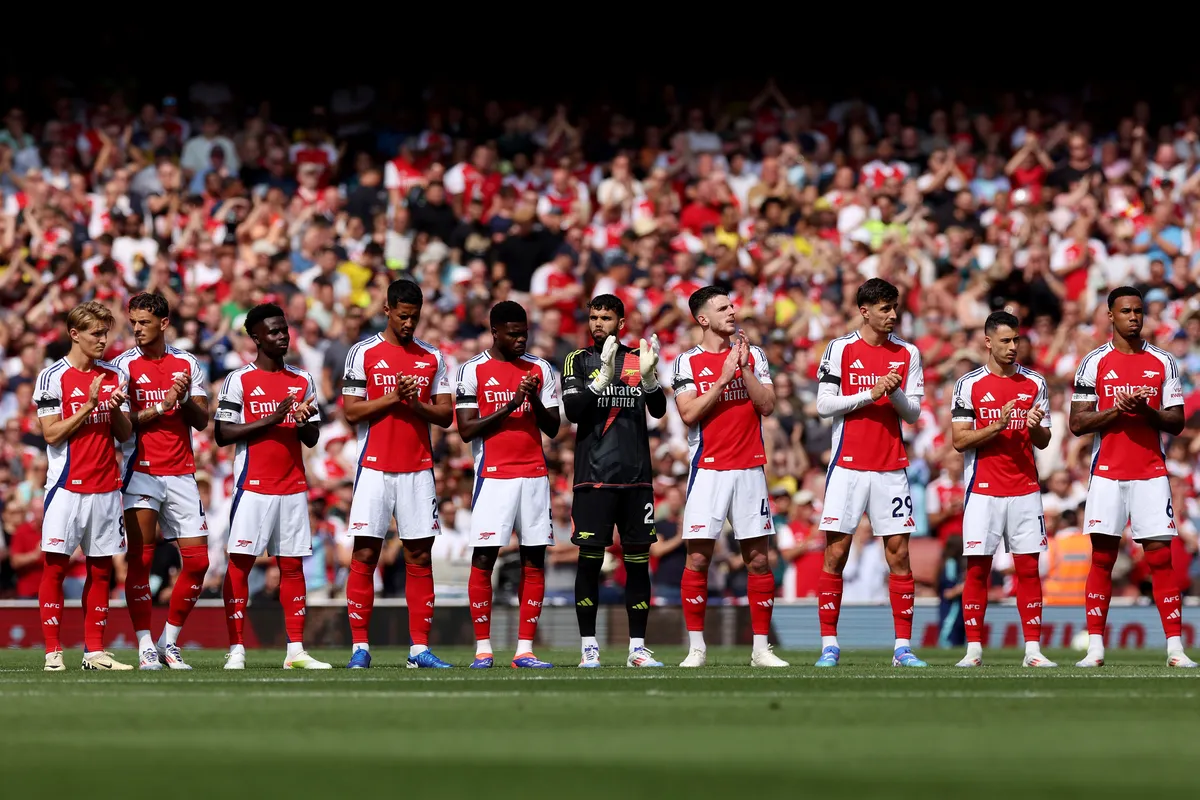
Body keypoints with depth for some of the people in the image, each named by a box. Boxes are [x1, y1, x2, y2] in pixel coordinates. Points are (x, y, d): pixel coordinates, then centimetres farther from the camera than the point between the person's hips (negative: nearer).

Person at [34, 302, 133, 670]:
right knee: (56, 567, -4)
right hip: (68, 485, -5)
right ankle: (53, 651, -1)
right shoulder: (53, 376, -4)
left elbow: (125, 434, 12)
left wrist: (116, 409, -7)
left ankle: (95, 650, 9)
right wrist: (89, 405, -15)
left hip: (106, 486, 5)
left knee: (101, 569, 5)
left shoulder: (113, 376, 11)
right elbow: (52, 433, -10)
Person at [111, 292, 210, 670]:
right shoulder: (124, 365, 1)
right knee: (140, 560, -8)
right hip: (141, 471, -3)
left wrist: (186, 398, -11)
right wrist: (161, 406, -15)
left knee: (197, 560, -1)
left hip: (181, 473, 3)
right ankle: (145, 646, -4)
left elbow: (201, 421, 8)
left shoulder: (187, 364, 9)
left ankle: (169, 642, 10)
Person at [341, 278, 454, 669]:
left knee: (419, 556, 0)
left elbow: (445, 415, 8)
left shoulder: (432, 357, 10)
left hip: (418, 469, 3)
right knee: (365, 554, -4)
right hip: (375, 468, -2)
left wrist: (417, 403, -10)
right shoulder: (363, 353, 2)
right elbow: (351, 412, -2)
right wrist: (393, 397, -13)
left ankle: (419, 648, 2)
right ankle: (360, 647, -1)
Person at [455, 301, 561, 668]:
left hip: (534, 475, 4)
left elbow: (553, 428, 11)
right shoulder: (473, 371, 1)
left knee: (534, 560, 0)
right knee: (483, 559, -6)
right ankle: (482, 648, -1)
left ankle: (525, 648, 3)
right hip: (494, 475, -4)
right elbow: (466, 430, -5)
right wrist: (509, 407, -13)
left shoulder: (540, 370, 12)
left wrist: (535, 400, -7)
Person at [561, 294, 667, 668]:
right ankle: (588, 648, 1)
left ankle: (637, 647, 7)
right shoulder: (578, 361, 5)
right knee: (590, 558, -4)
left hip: (636, 475, 2)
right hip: (594, 475, -2)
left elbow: (659, 410, 1)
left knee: (638, 559, 3)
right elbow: (572, 410, -9)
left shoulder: (638, 358, 12)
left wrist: (648, 377, -17)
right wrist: (603, 377, -21)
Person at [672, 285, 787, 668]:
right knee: (698, 557, -5)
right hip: (708, 470, -2)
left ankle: (761, 647, 7)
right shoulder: (687, 362, 2)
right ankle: (696, 647, 2)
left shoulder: (753, 355, 10)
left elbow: (767, 405, 2)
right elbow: (689, 413, -9)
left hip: (750, 468, 3)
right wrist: (724, 377, -12)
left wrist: (744, 368, -8)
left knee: (759, 558, 2)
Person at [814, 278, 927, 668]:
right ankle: (829, 645, 2)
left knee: (899, 553, -1)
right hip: (848, 466, -2)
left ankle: (903, 647, 2)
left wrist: (895, 393, -12)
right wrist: (870, 394, -12)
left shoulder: (907, 354, 8)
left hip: (891, 468, 2)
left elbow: (913, 413, 7)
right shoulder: (841, 349, 0)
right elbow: (823, 405, -4)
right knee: (836, 553, -3)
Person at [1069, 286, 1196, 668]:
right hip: (1107, 474, -1)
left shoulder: (1163, 362, 8)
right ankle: (1095, 647, 1)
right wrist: (1117, 410, -14)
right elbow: (1077, 423, 1)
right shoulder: (1094, 363, 4)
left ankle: (1175, 647, -4)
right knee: (1102, 558, -2)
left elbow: (1176, 422, 6)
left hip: (1151, 474, 1)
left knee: (1161, 557, -4)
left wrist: (1147, 411, -13)